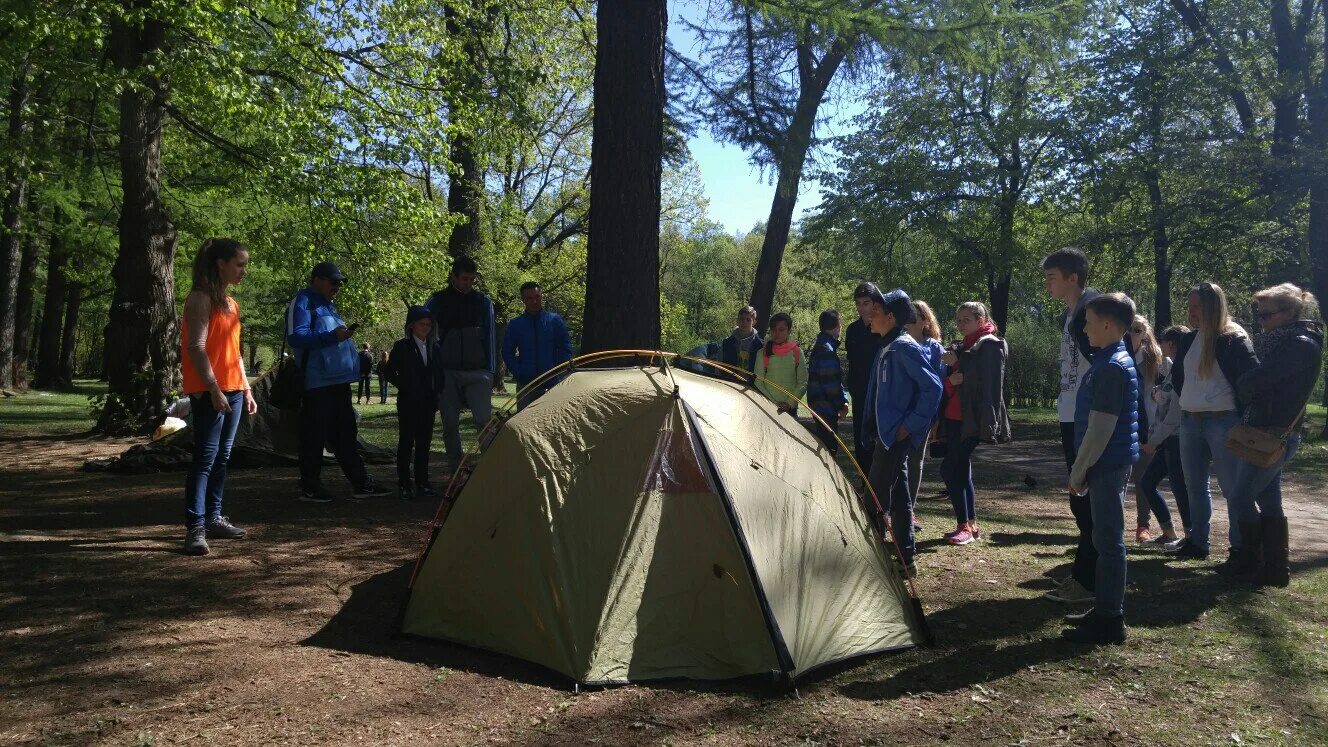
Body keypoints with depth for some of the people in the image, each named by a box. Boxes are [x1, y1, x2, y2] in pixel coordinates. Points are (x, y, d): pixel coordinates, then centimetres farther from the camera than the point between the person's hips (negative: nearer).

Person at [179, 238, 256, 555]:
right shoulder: (201, 298, -8)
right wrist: (214, 389, -21)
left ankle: (213, 518, 18)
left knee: (222, 458, 11)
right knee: (205, 458, -10)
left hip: (233, 391, 9)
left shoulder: (230, 303, 18)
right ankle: (195, 527, -10)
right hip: (209, 392, -9)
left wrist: (246, 389, 18)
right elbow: (196, 348, -16)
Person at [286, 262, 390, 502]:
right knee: (314, 436, -2)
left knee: (346, 434, 11)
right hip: (317, 382, -9)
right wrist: (332, 336, -24)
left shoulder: (328, 306, 22)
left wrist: (345, 334, 17)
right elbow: (295, 337, -20)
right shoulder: (303, 302, -6)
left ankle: (360, 482, 16)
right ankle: (309, 488, 7)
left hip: (339, 381, 9)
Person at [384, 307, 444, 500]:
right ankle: (404, 484, 3)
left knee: (424, 442, 8)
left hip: (429, 402, 4)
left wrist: (437, 390, 4)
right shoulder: (401, 346, -1)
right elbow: (389, 371, -1)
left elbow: (439, 373, 17)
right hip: (408, 403, -4)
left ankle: (422, 483, 14)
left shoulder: (434, 347, 11)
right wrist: (404, 386, -7)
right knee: (406, 442, -1)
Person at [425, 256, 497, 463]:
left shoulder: (483, 302, 8)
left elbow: (489, 338, 10)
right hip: (447, 372, 0)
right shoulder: (437, 302, 4)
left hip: (477, 371, 0)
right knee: (450, 425, 4)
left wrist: (490, 373, 5)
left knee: (484, 419, -14)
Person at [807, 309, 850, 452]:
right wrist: (841, 404, -11)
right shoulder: (827, 349, -18)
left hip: (819, 407, 10)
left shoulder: (820, 346, 15)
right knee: (830, 447, -5)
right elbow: (831, 383, -20)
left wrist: (843, 399, 14)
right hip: (827, 408, -10)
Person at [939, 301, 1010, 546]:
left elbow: (986, 379, -18)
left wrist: (958, 363, -14)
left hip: (973, 419, -9)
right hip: (956, 416, 9)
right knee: (961, 471, 11)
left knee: (950, 469, -13)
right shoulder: (965, 345, 20)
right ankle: (971, 525, 19)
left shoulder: (991, 345, -7)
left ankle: (964, 526, -6)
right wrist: (952, 377, -1)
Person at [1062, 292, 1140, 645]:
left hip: (1108, 465, -10)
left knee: (1109, 540, -4)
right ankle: (1105, 609, 25)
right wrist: (1082, 468, 19)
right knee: (1106, 538, 15)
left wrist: (1079, 471, -14)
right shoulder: (1110, 361, 13)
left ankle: (1110, 620, 4)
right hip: (1109, 465, 10)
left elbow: (1101, 428, -20)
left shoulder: (1112, 367, -18)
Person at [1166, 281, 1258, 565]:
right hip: (1190, 422, 8)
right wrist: (1190, 401, 12)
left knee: (1232, 488, -5)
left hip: (1223, 422, -7)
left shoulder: (1234, 339, -9)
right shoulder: (1189, 340, 11)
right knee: (1195, 486, 14)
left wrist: (1240, 416, -11)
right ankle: (1197, 542, 25)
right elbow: (1177, 376, 22)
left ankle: (1240, 551, 1)